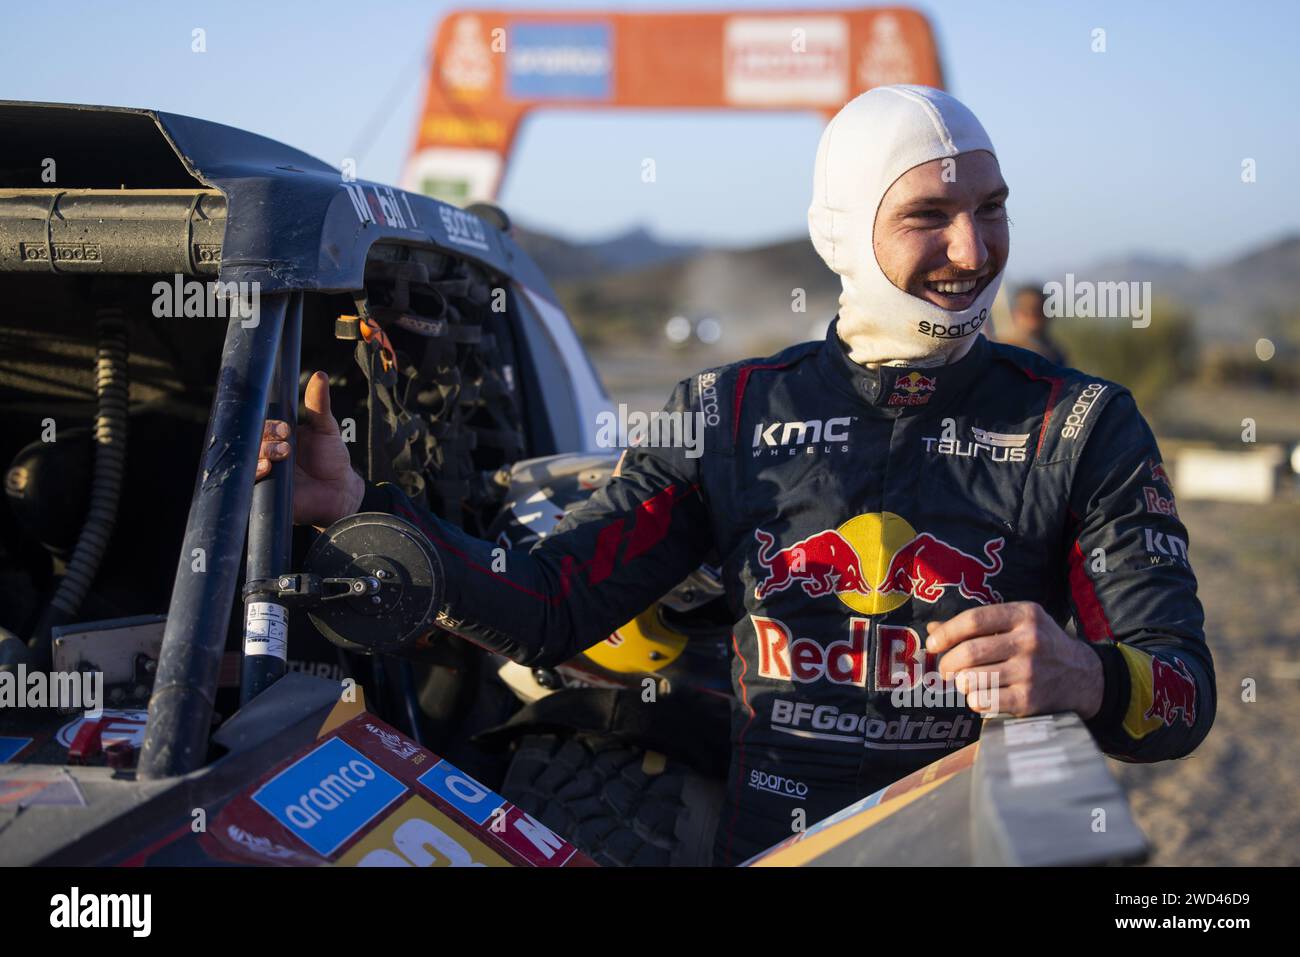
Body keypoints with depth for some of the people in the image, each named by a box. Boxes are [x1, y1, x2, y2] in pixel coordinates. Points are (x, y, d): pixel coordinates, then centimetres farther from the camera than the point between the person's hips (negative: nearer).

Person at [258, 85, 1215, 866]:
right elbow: (547, 609, 4)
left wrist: (1084, 676, -27)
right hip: (767, 848, 1)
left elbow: (1185, 699, -3)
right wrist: (354, 505, -8)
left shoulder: (1086, 426, 2)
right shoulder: (731, 414, 7)